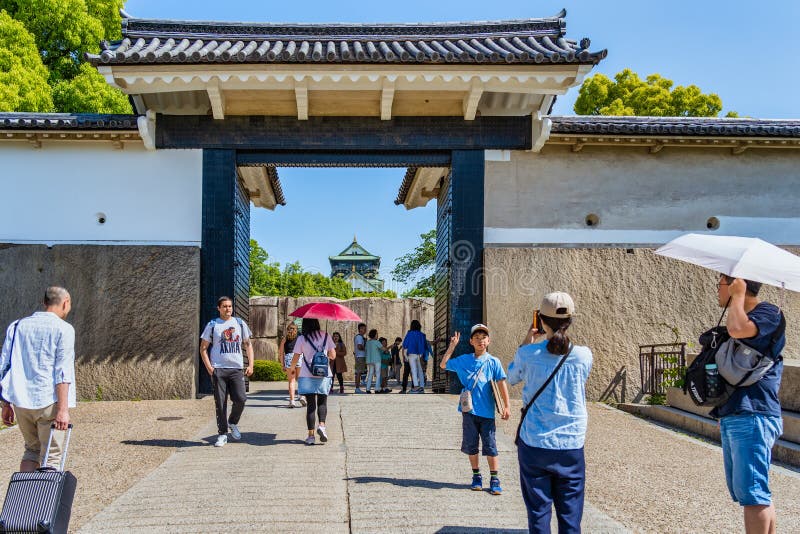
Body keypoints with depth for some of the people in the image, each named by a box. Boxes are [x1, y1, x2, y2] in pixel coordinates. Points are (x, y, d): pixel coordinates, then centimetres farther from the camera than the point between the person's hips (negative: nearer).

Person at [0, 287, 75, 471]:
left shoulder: (17, 326, 12)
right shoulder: (63, 329, -5)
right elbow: (62, 372, -13)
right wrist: (63, 409, -15)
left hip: (21, 402, 5)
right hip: (49, 401, -5)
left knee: (32, 449, 21)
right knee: (51, 456, 4)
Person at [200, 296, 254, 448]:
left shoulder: (240, 323, 12)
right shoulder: (212, 325, 5)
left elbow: (248, 345, 15)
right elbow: (203, 348, 5)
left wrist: (250, 365, 3)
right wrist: (209, 368, -6)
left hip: (237, 368, 2)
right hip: (218, 369, -2)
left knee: (240, 399, -9)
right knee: (220, 403, 0)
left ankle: (232, 422, 19)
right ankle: (222, 434, 10)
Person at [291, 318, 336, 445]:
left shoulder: (302, 339, -2)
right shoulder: (325, 336, 2)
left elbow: (295, 359, 1)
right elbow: (333, 355, 4)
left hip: (307, 375, -1)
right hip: (324, 375, 1)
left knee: (310, 404, 4)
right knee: (322, 402, 13)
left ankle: (311, 435, 1)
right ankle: (322, 425, -11)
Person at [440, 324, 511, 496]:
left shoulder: (493, 362, -3)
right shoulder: (464, 360, 4)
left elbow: (502, 383, -4)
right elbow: (443, 365, 10)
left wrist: (506, 406, -9)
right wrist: (452, 346, 4)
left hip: (487, 411, -2)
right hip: (469, 410, 3)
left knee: (490, 447, 0)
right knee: (471, 446, 10)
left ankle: (495, 480, 10)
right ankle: (476, 476, 25)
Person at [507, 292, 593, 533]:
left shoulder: (528, 354, -9)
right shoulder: (584, 355, -6)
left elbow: (512, 378, 12)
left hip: (534, 443, -1)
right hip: (571, 445, 1)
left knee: (538, 513, 9)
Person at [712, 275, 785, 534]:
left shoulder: (768, 313, -8)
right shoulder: (742, 317, 19)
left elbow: (738, 329, -28)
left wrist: (738, 293, -14)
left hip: (752, 416, -10)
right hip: (731, 416, 10)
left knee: (752, 493, -10)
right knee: (748, 492, 14)